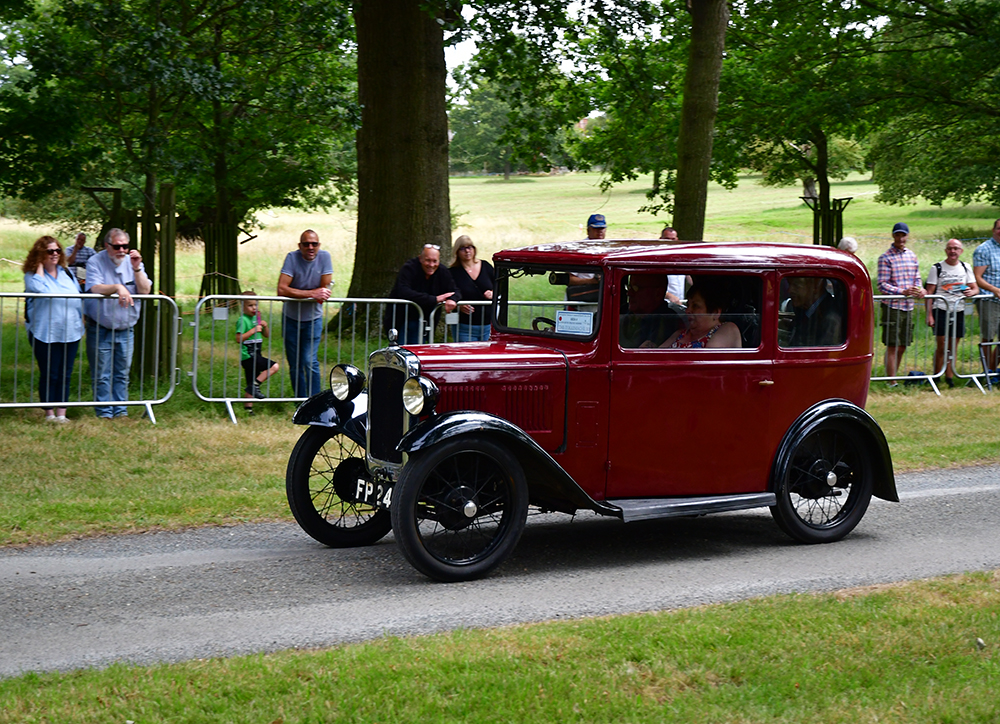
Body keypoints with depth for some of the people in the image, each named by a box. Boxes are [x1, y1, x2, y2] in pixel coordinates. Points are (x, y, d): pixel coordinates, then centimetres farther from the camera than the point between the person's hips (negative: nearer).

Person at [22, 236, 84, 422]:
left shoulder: (66, 273, 12)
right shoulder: (32, 275, -2)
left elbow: (78, 296, 20)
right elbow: (38, 289, -24)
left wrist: (82, 318, 14)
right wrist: (40, 266, -13)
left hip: (71, 333, 4)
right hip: (46, 335, -4)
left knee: (65, 375, 6)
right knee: (49, 375, 0)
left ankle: (61, 414, 12)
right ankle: (49, 413, 11)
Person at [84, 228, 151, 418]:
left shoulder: (132, 262, 5)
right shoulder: (96, 262, -6)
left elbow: (145, 291, -5)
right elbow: (95, 288, -21)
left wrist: (137, 269, -17)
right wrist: (117, 287, -35)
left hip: (125, 330, 4)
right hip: (100, 329, -3)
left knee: (122, 374, 8)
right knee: (101, 375, -2)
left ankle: (120, 410, 15)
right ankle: (104, 413, 4)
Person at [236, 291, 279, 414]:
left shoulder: (256, 318, 16)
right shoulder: (242, 320, -10)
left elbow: (267, 335, 22)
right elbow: (239, 339, -19)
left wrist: (265, 326, 2)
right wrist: (253, 331, -22)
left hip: (256, 356, 9)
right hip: (248, 356, -9)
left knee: (251, 383, 11)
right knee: (274, 366, -19)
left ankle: (248, 407, 16)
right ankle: (255, 385, -15)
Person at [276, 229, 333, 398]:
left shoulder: (324, 257, -11)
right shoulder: (292, 257, -15)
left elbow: (325, 289, -9)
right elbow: (282, 290, -23)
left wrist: (300, 294, -19)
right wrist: (312, 293, -26)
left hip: (313, 318, -1)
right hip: (291, 318, 1)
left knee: (310, 362, -10)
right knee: (295, 365, 7)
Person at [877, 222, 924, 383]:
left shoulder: (912, 256, 13)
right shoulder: (886, 258, -6)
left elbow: (917, 278, 18)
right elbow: (882, 285, -11)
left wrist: (919, 289, -4)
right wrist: (903, 292, -22)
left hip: (908, 307, 6)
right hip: (892, 307, -6)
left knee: (902, 346, 10)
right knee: (892, 346, -6)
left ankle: (892, 376, 21)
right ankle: (891, 382, -2)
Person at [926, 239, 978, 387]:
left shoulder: (965, 268, 11)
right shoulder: (937, 268, 0)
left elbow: (975, 288, 12)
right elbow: (929, 293, -3)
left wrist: (971, 292, -13)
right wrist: (929, 315, -11)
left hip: (958, 310, 3)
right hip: (941, 309, -3)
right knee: (941, 346, -7)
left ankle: (949, 376, 14)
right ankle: (936, 377, 1)